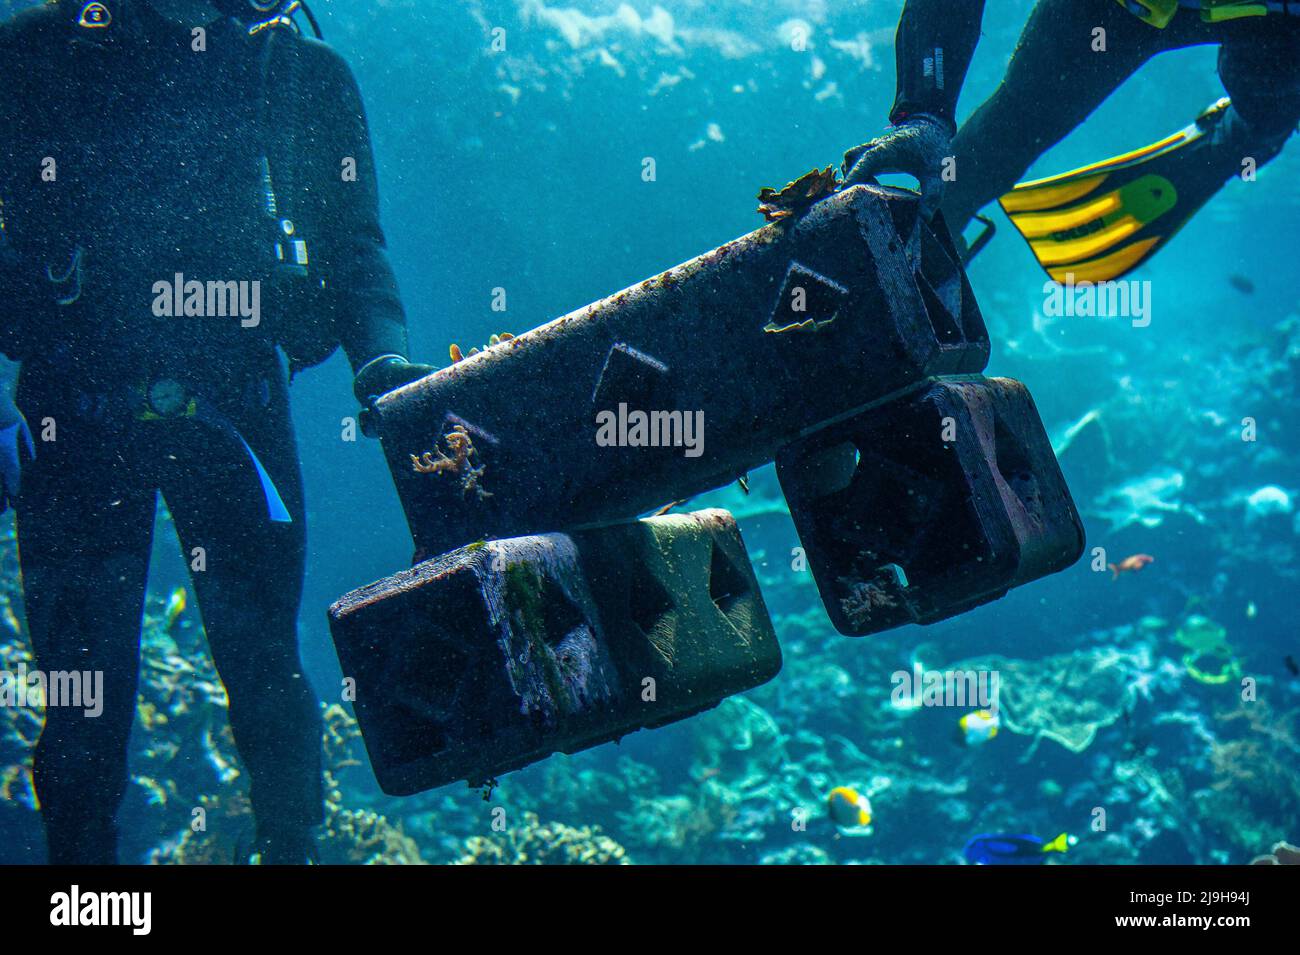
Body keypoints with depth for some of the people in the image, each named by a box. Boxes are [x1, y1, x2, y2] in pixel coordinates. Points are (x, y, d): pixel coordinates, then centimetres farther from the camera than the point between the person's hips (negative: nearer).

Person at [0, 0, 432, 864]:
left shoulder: (305, 73, 9)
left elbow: (353, 244, 6)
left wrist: (381, 356, -12)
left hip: (234, 402, 0)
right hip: (76, 405, 0)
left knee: (265, 668, 2)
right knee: (80, 682, 3)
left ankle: (291, 852, 19)